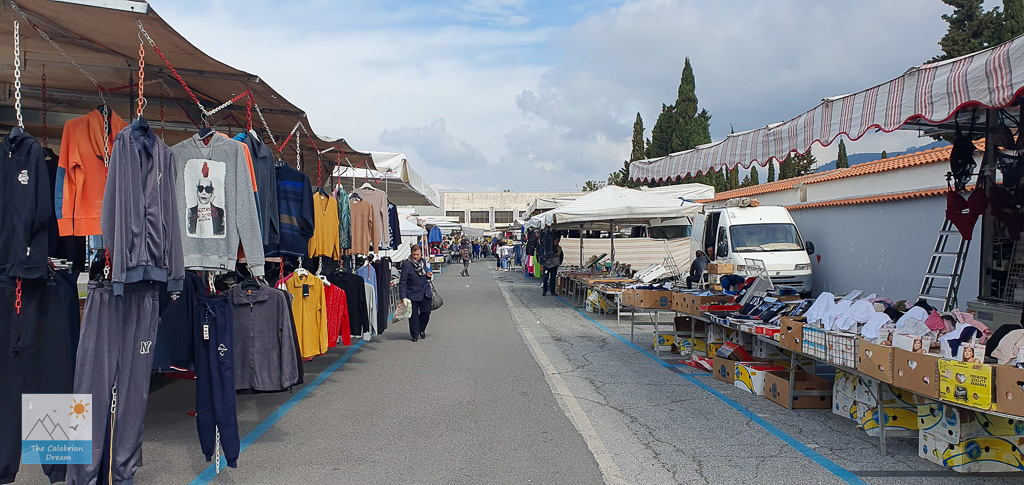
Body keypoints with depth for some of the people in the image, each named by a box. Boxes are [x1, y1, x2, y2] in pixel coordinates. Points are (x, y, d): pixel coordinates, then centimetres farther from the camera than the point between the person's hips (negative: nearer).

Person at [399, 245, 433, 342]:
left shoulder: (423, 262, 6)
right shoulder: (406, 264, -12)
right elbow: (403, 281, -11)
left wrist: (429, 275, 0)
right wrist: (403, 296, -16)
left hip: (425, 292, 5)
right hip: (413, 294, -5)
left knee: (426, 312, 6)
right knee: (413, 315, 1)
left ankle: (422, 329, 30)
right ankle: (415, 335, 15)